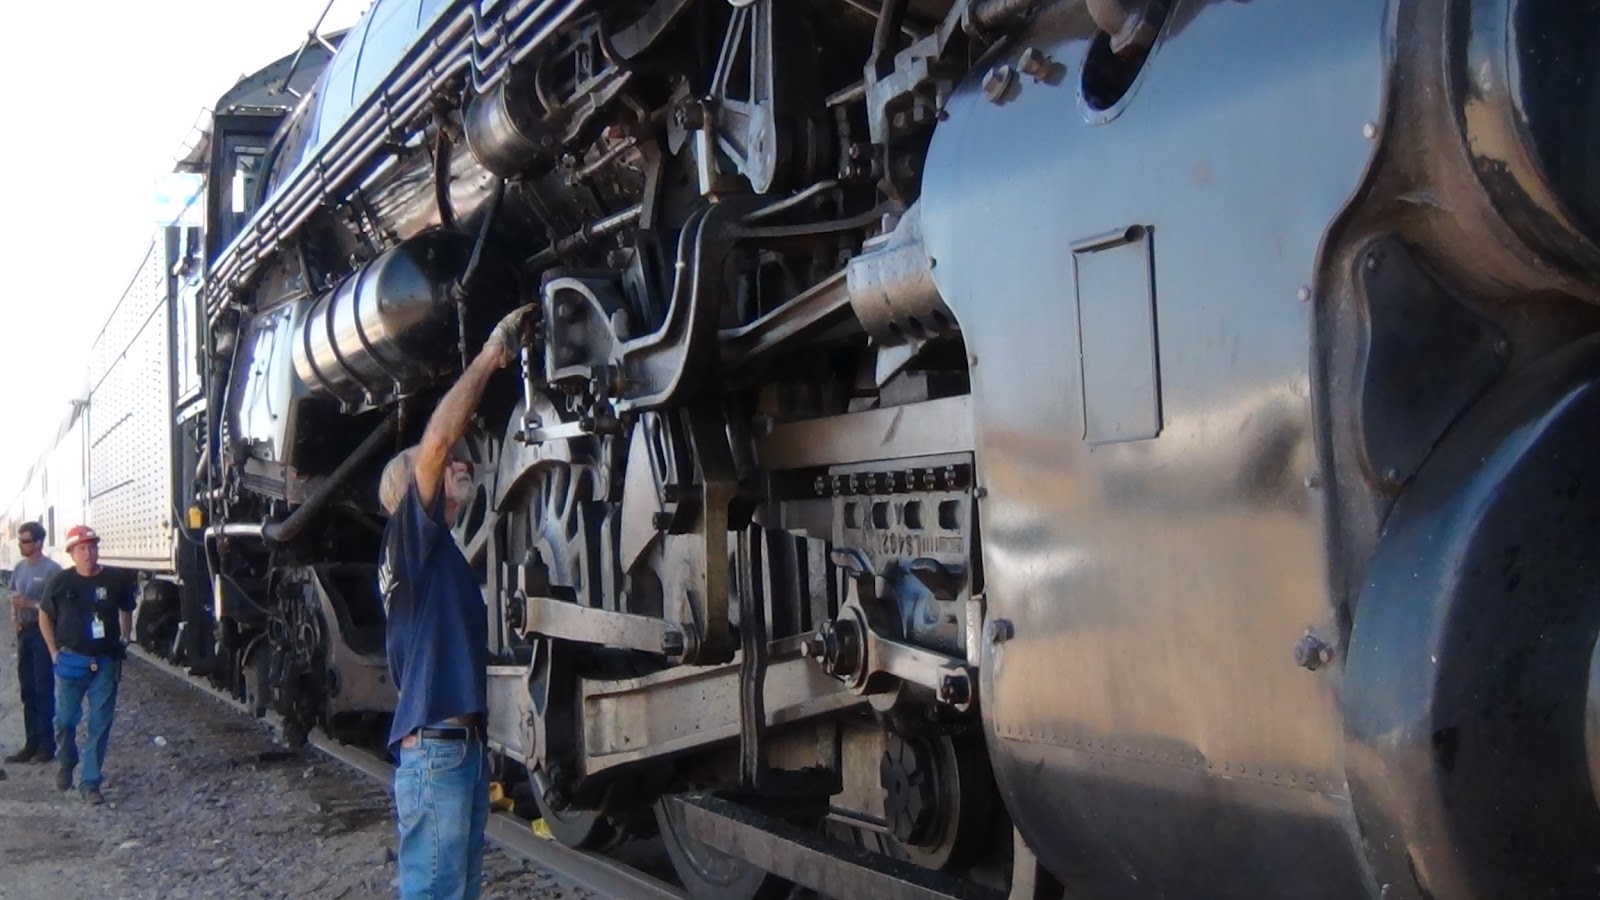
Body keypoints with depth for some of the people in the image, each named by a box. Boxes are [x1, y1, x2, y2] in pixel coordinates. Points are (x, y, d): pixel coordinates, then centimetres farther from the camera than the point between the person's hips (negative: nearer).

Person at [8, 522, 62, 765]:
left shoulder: (51, 569, -12)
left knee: (43, 690, -4)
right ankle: (31, 743, 16)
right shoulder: (20, 568, 10)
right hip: (24, 632, 7)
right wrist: (15, 614, 4)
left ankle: (46, 745, 1)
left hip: (44, 633, -7)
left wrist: (31, 604, -21)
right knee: (27, 691, 10)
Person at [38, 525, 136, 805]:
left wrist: (123, 642, 10)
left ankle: (90, 782, 10)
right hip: (71, 661, 0)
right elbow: (45, 616, 9)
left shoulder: (117, 581, -4)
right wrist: (54, 651, 4)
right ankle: (67, 763, 35)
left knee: (100, 725, 1)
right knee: (65, 719, 5)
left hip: (106, 663, 0)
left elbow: (126, 612, 14)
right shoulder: (61, 583, -5)